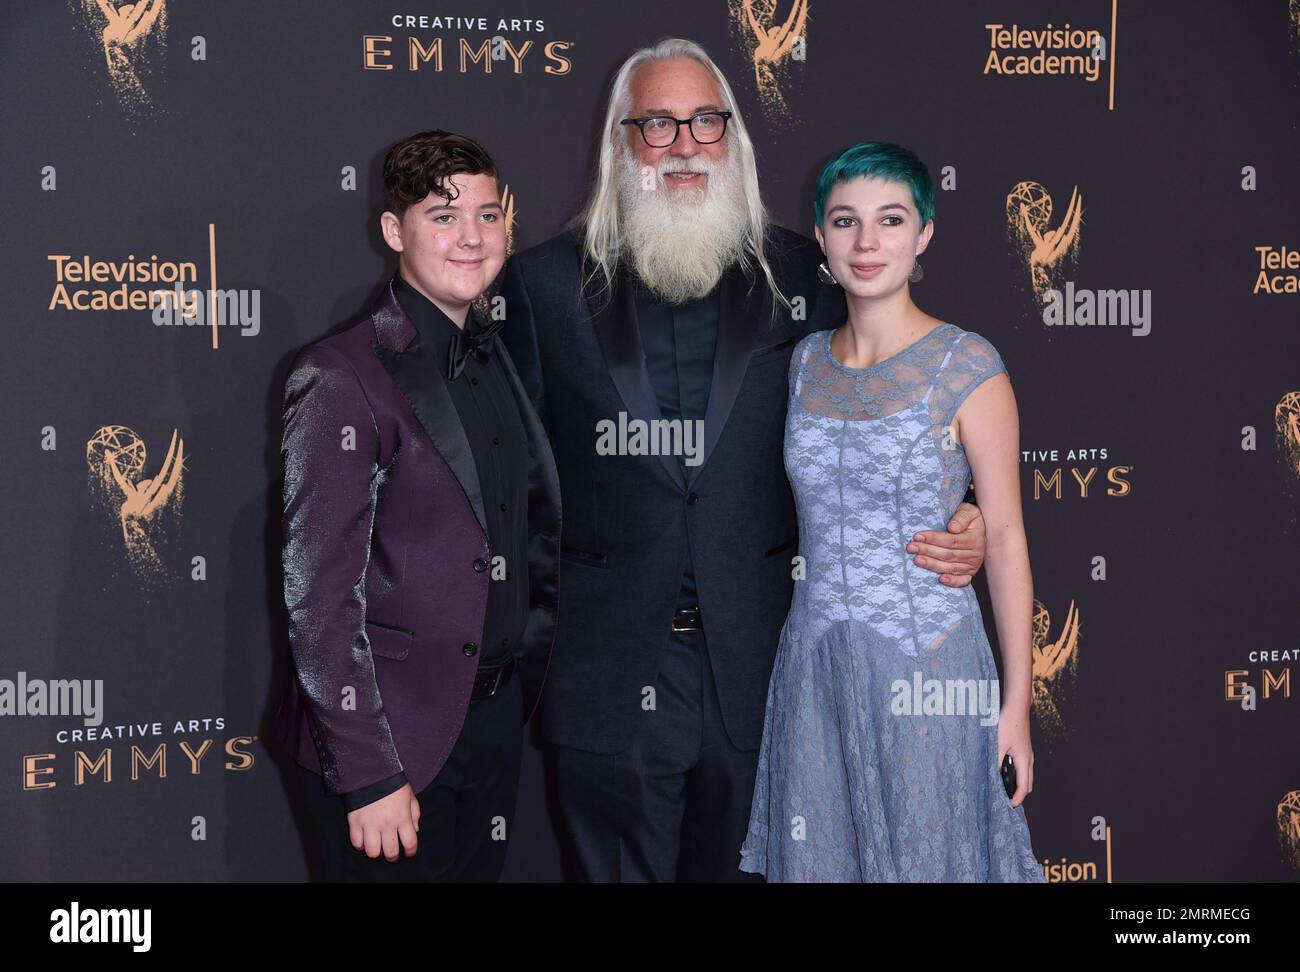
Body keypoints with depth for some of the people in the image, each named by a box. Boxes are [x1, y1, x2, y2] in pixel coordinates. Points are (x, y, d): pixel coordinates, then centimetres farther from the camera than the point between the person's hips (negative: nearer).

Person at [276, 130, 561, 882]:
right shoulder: (342, 380, -14)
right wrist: (368, 777, -19)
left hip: (494, 723, 7)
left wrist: (522, 693, 9)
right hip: (394, 735, -7)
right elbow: (319, 594, -17)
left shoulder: (499, 362, 9)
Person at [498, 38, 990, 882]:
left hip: (755, 676, 1)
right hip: (607, 678, -1)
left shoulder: (798, 275, 4)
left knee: (738, 867, 14)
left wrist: (947, 535, -11)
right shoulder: (548, 283, 2)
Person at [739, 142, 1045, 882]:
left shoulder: (968, 366, -9)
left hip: (927, 664, -4)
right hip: (816, 662, 5)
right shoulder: (807, 361, 6)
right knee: (821, 856, 12)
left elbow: (1006, 536, -8)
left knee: (925, 857, 6)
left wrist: (1017, 702, -9)